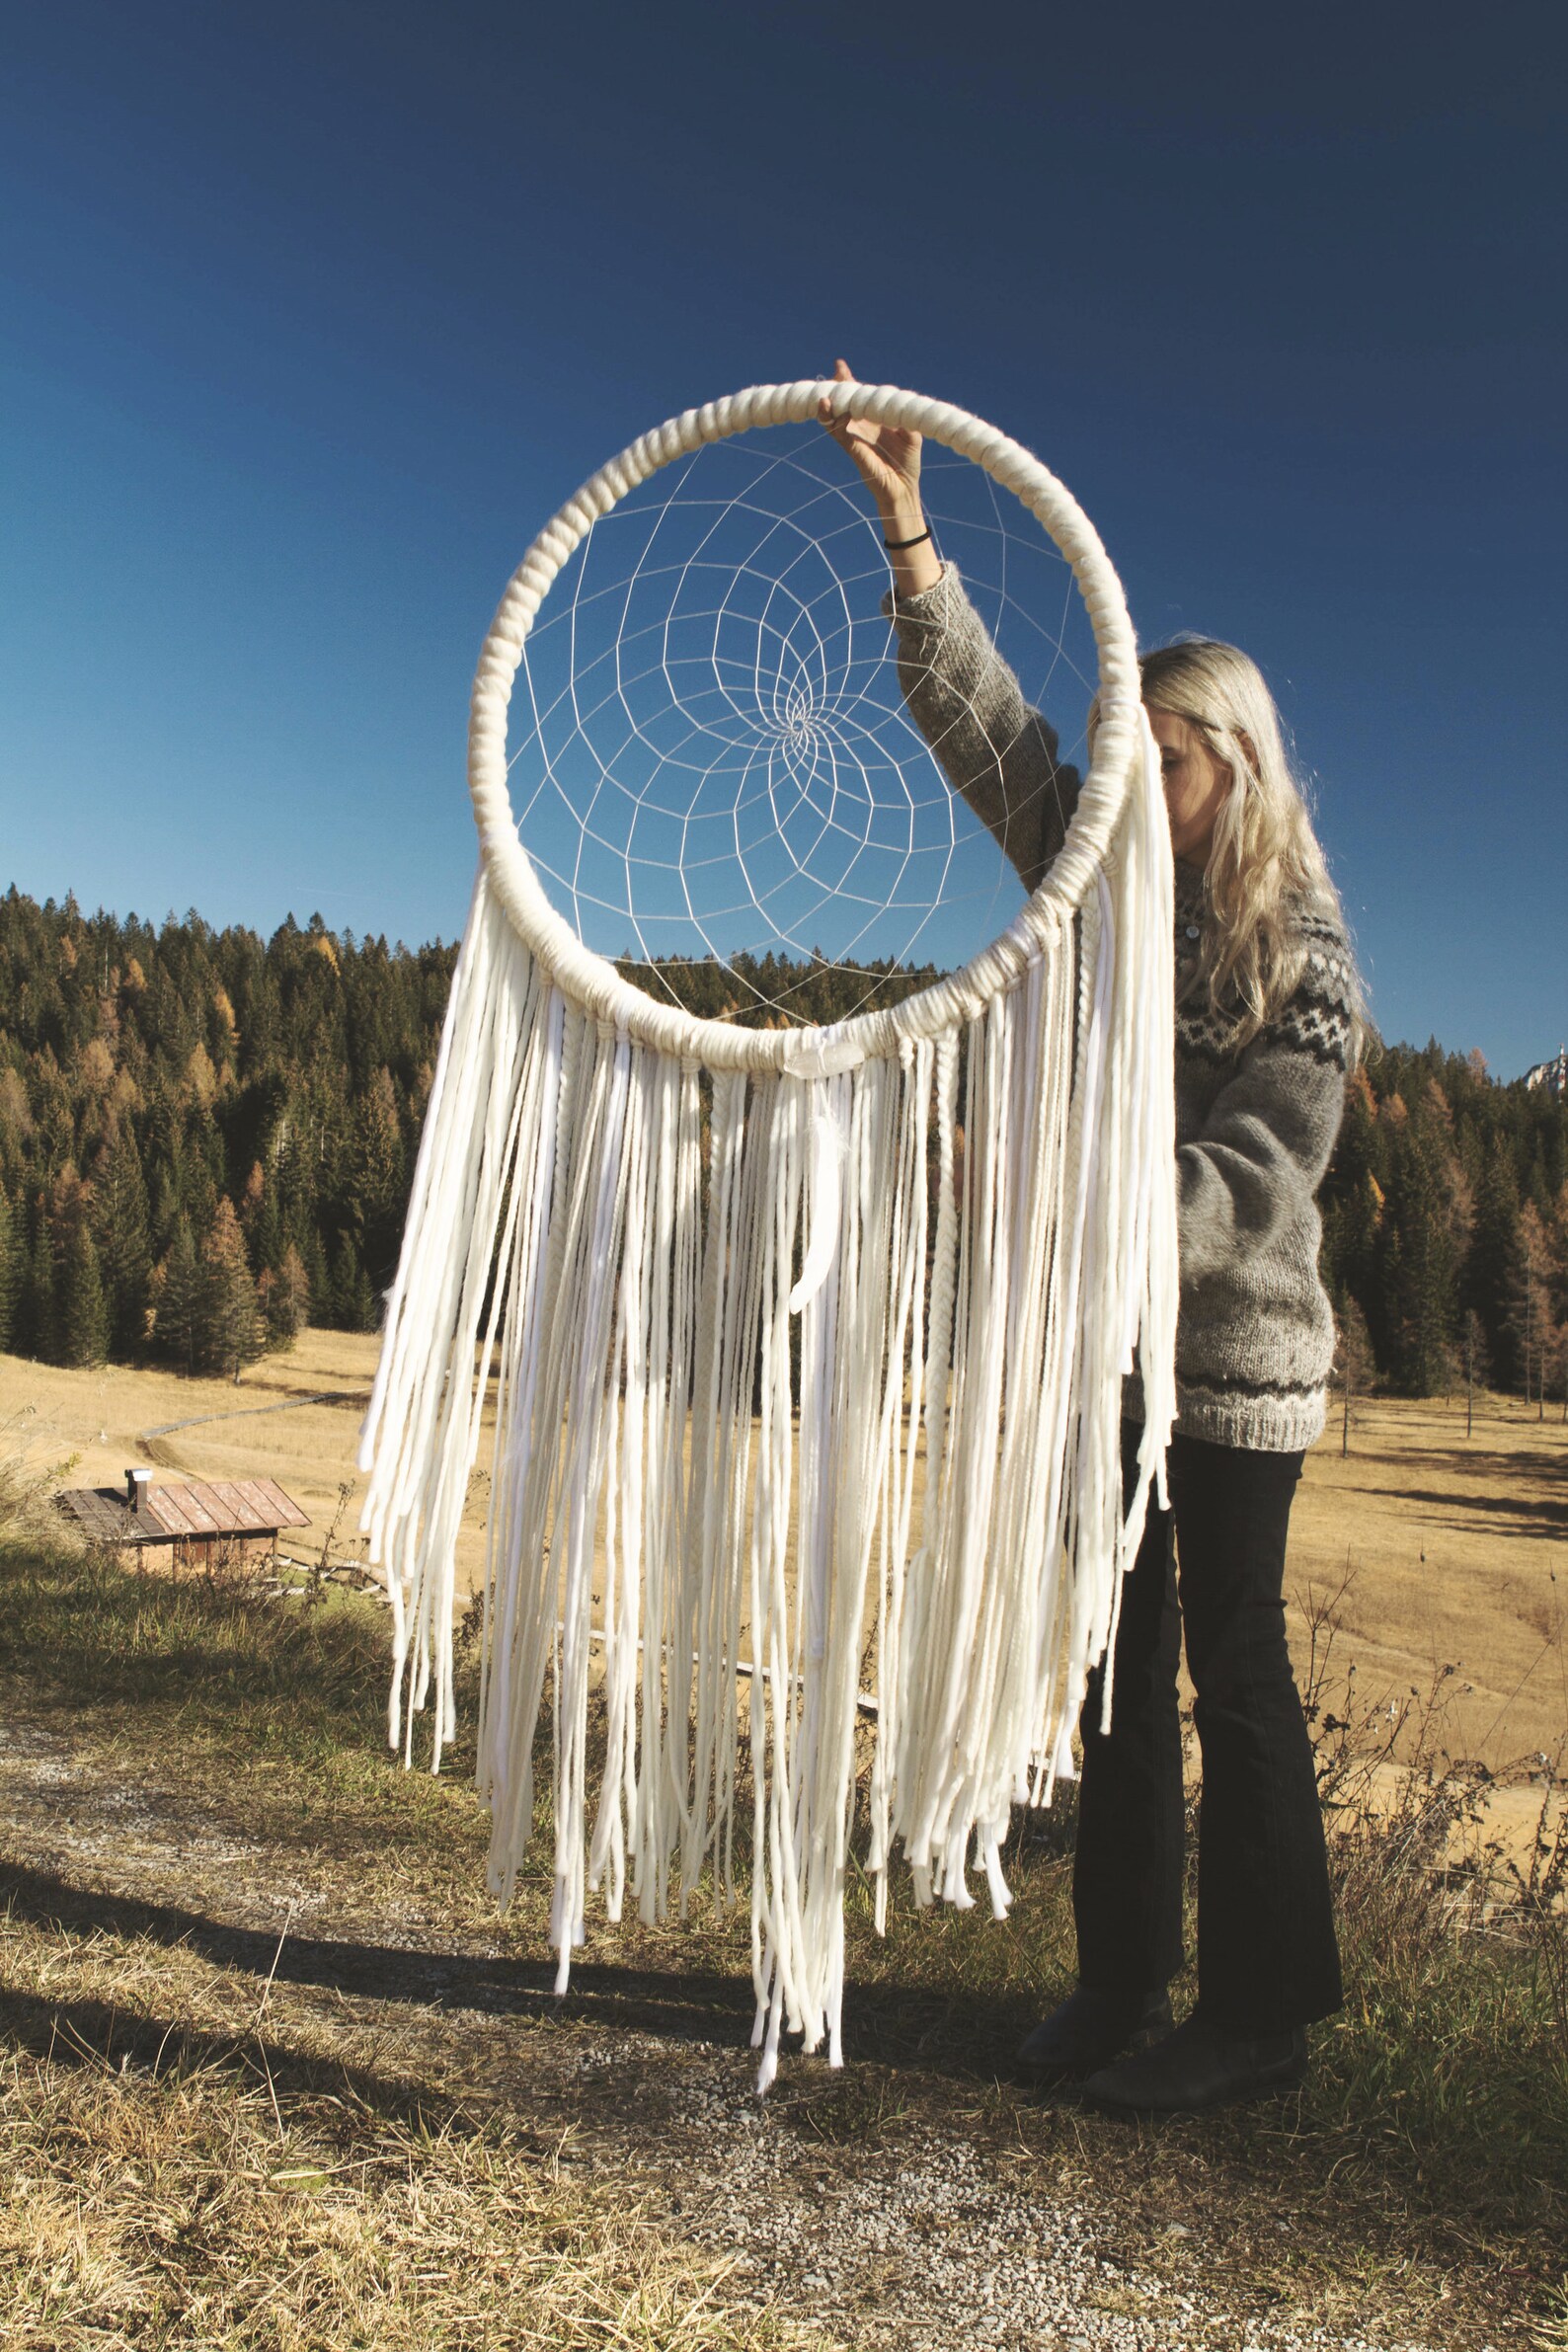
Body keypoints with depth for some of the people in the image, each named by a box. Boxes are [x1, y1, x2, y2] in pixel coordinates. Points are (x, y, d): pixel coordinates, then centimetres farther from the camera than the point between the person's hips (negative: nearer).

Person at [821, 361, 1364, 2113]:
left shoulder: (1298, 954, -8)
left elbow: (1253, 1181, -18)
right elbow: (982, 720, 4)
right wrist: (906, 535, -3)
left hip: (1232, 1351, -5)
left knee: (1234, 1669, 4)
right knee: (1121, 1666, 12)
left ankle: (1259, 2012, 19)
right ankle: (1121, 1981, 26)